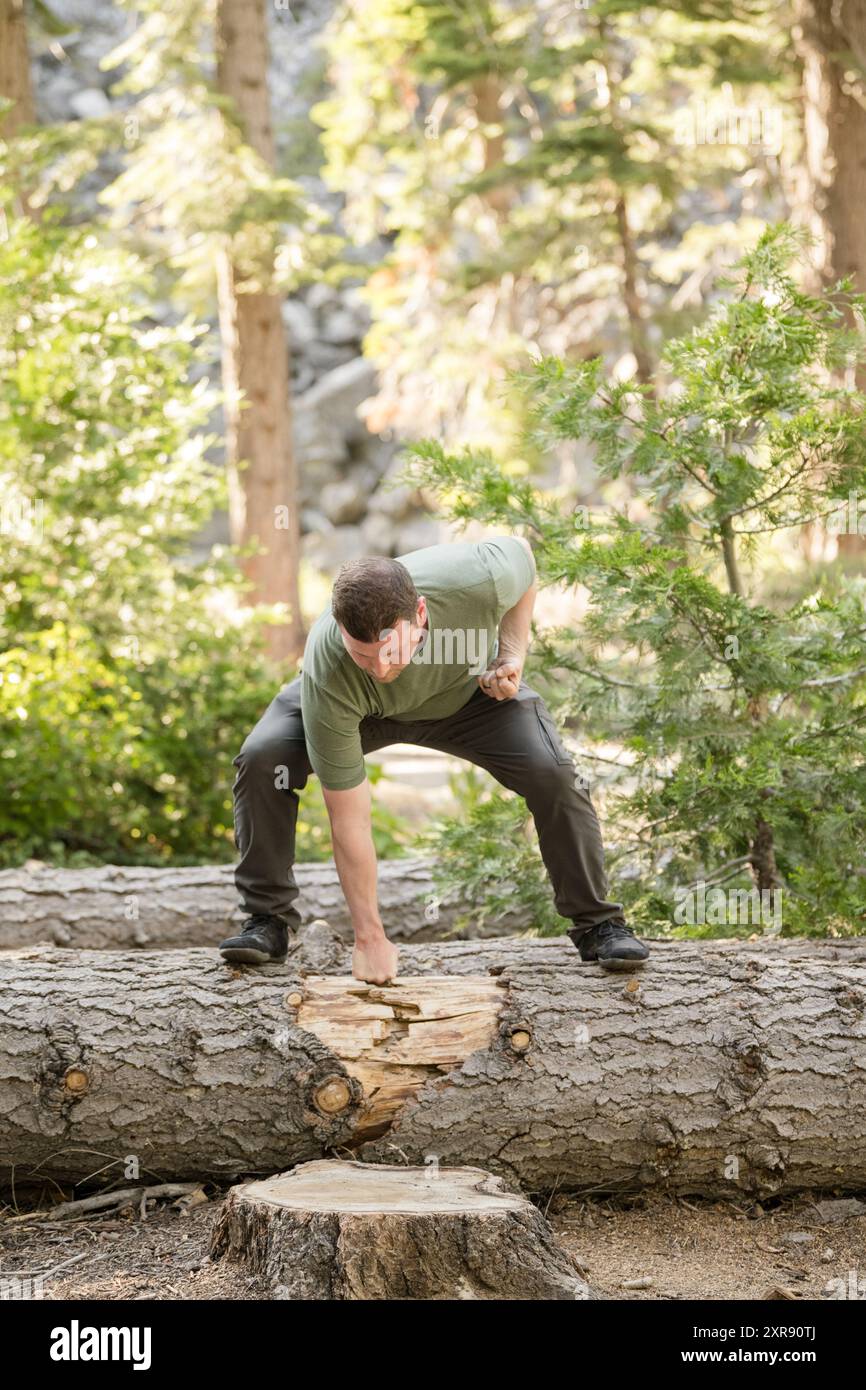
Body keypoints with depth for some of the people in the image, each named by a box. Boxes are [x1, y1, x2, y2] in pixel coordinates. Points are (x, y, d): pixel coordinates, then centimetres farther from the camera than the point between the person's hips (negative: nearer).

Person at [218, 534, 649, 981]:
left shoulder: (478, 579, -42)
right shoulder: (328, 680, -41)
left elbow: (521, 551, -13)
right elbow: (348, 820, -33)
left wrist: (511, 656, -20)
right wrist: (369, 937, -30)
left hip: (471, 690, 1)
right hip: (363, 709, -1)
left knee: (553, 773, -20)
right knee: (263, 758, -25)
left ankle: (596, 923, 1)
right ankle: (268, 919, -7)